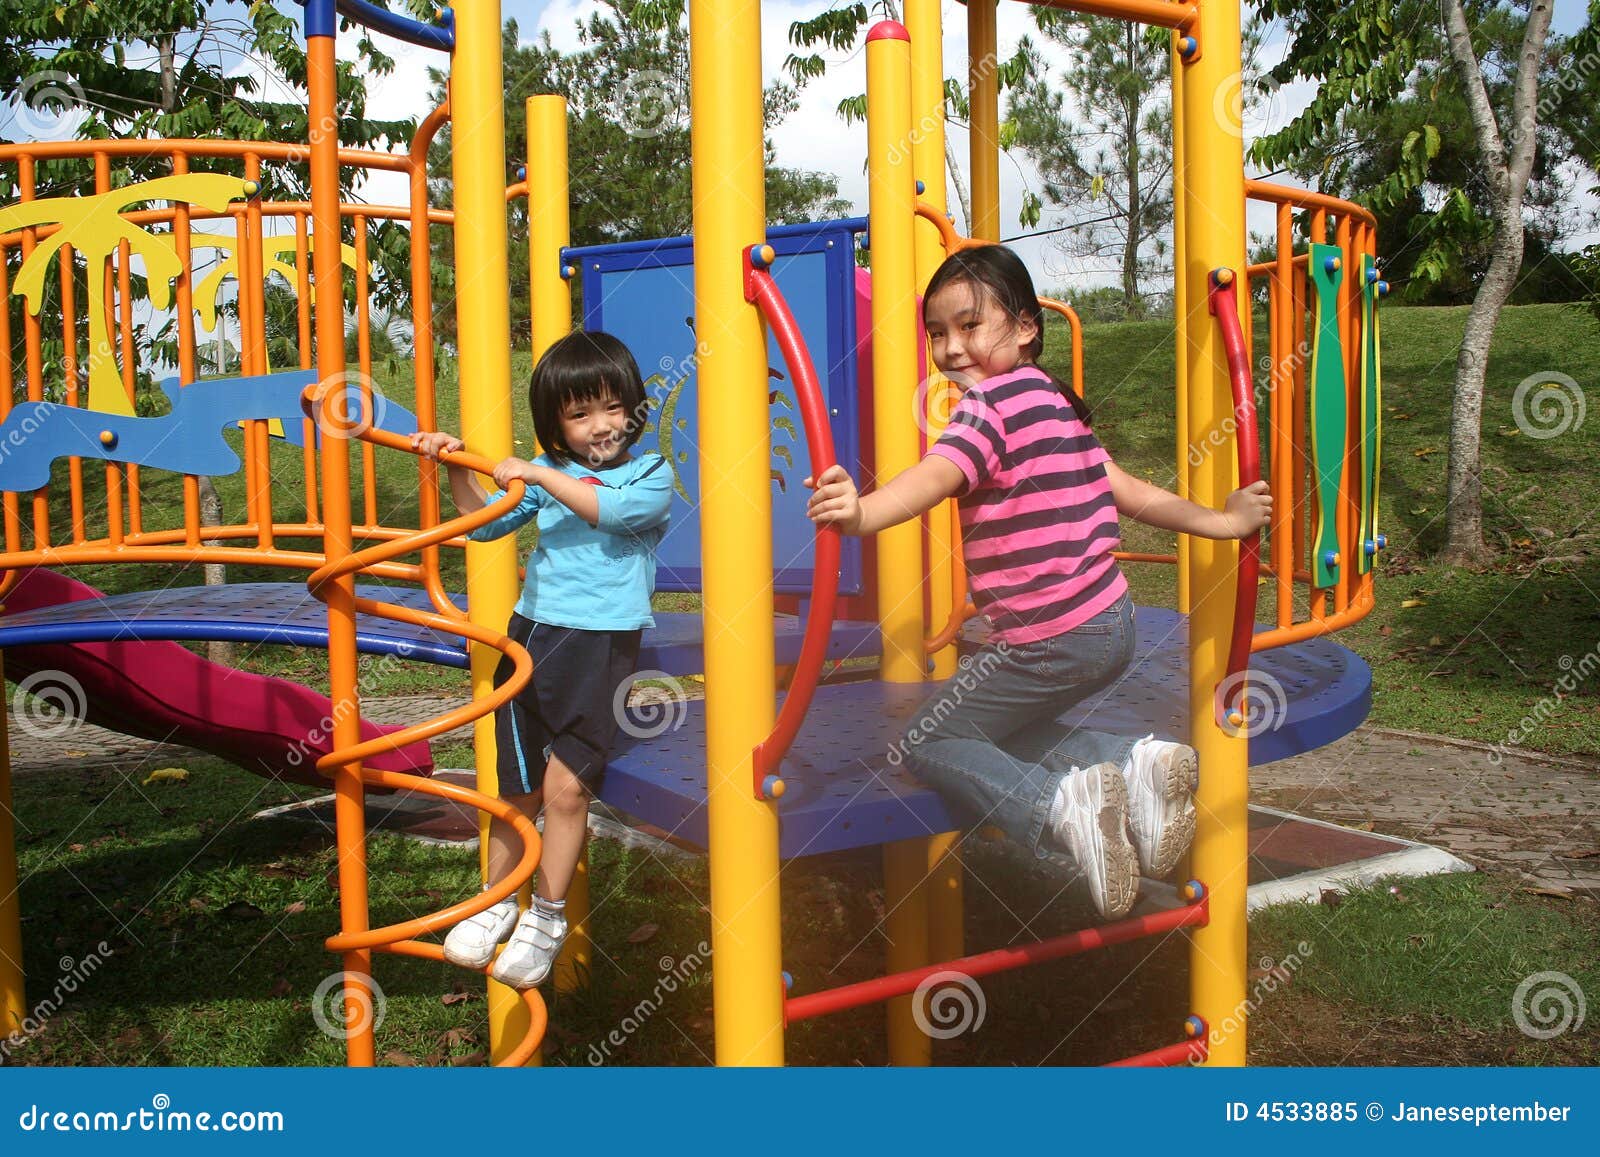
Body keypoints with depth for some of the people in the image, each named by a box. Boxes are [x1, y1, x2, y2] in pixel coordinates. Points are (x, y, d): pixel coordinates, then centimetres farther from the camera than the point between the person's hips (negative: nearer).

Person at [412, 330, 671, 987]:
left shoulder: (651, 475, 0)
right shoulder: (548, 474, 12)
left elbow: (613, 509, -21)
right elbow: (484, 524, 16)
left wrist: (539, 477, -19)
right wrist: (457, 469, 2)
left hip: (601, 643, -4)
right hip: (530, 635, 4)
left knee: (565, 784, -7)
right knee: (518, 789, 11)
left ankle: (547, 918, 11)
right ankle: (496, 903, 30)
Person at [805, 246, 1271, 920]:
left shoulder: (992, 401, -13)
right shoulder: (1055, 402, 15)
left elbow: (935, 478, -34)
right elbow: (1134, 495, 19)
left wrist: (860, 512, -53)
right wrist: (1225, 522, 33)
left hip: (1052, 642, -9)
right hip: (1111, 626, 9)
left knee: (928, 743, 3)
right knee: (1001, 729, 25)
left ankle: (1061, 806, -21)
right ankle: (1136, 762, 3)